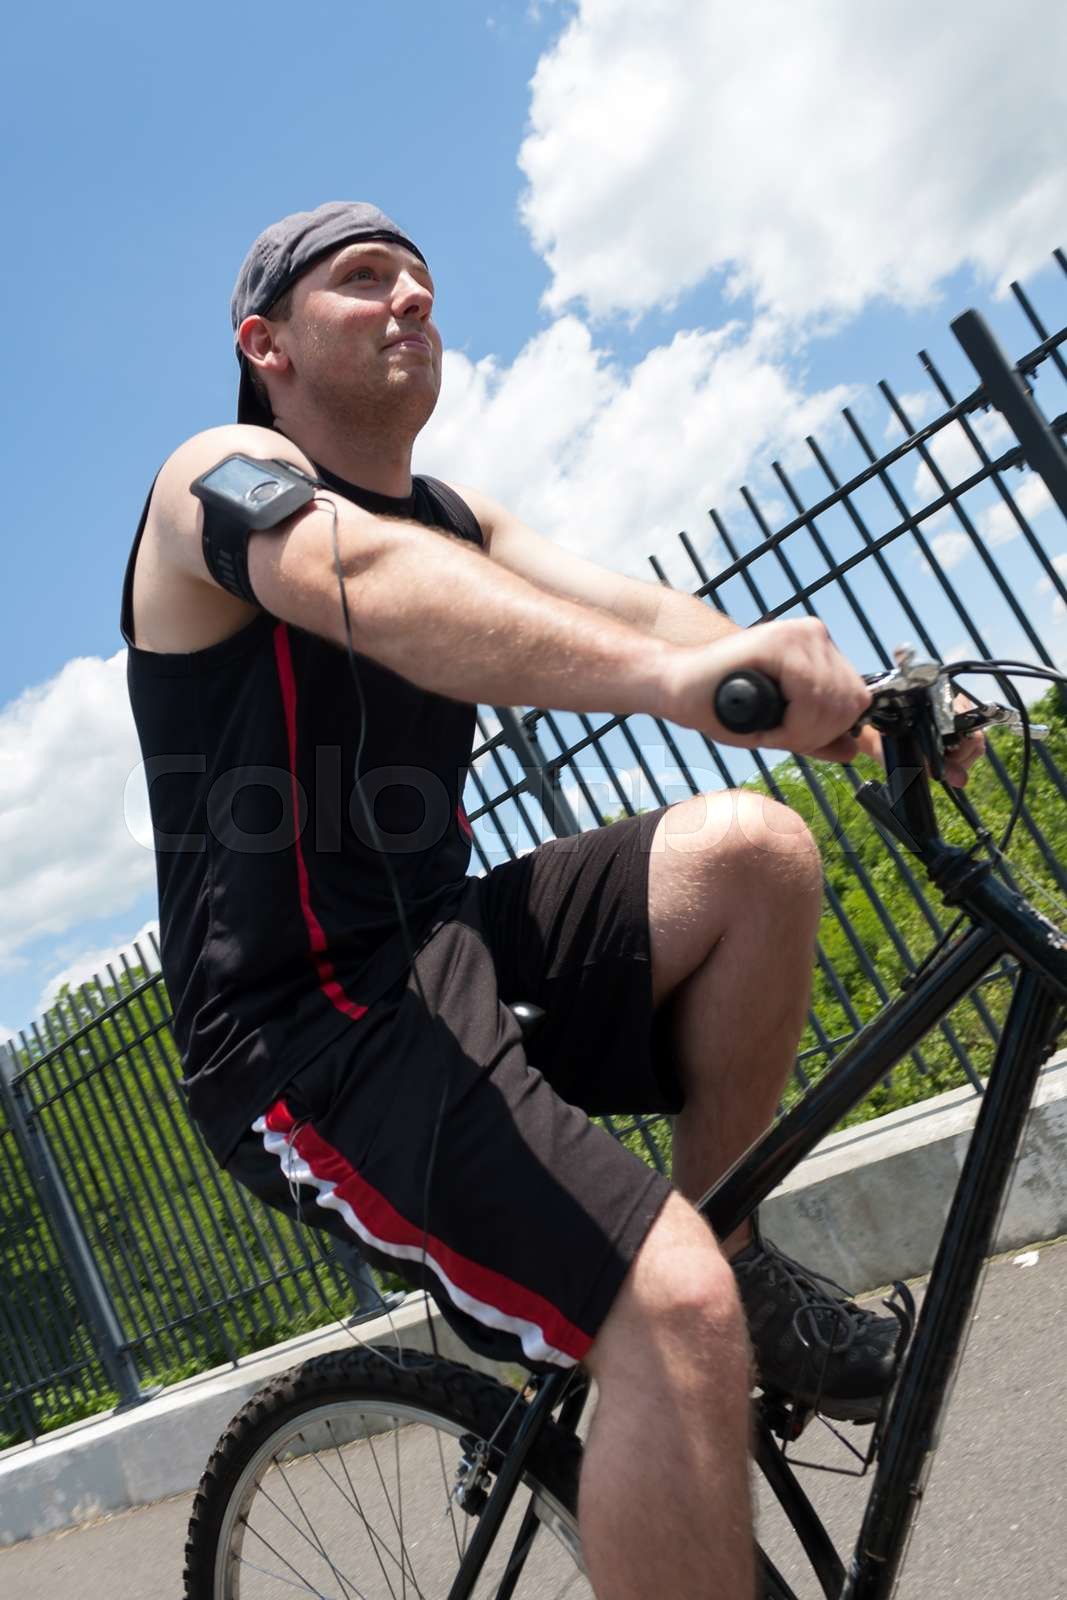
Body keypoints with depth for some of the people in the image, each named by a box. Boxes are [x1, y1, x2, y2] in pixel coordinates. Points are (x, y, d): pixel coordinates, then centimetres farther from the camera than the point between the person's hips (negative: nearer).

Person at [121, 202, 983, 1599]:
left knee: (753, 851, -14)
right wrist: (670, 676, -48)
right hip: (306, 1026, -7)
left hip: (444, 948, 7)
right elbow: (369, 581, -31)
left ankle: (731, 1252, 3)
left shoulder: (458, 521, 16)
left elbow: (625, 608, -1)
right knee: (670, 1308, -23)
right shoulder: (223, 477, -7)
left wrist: (852, 704, -16)